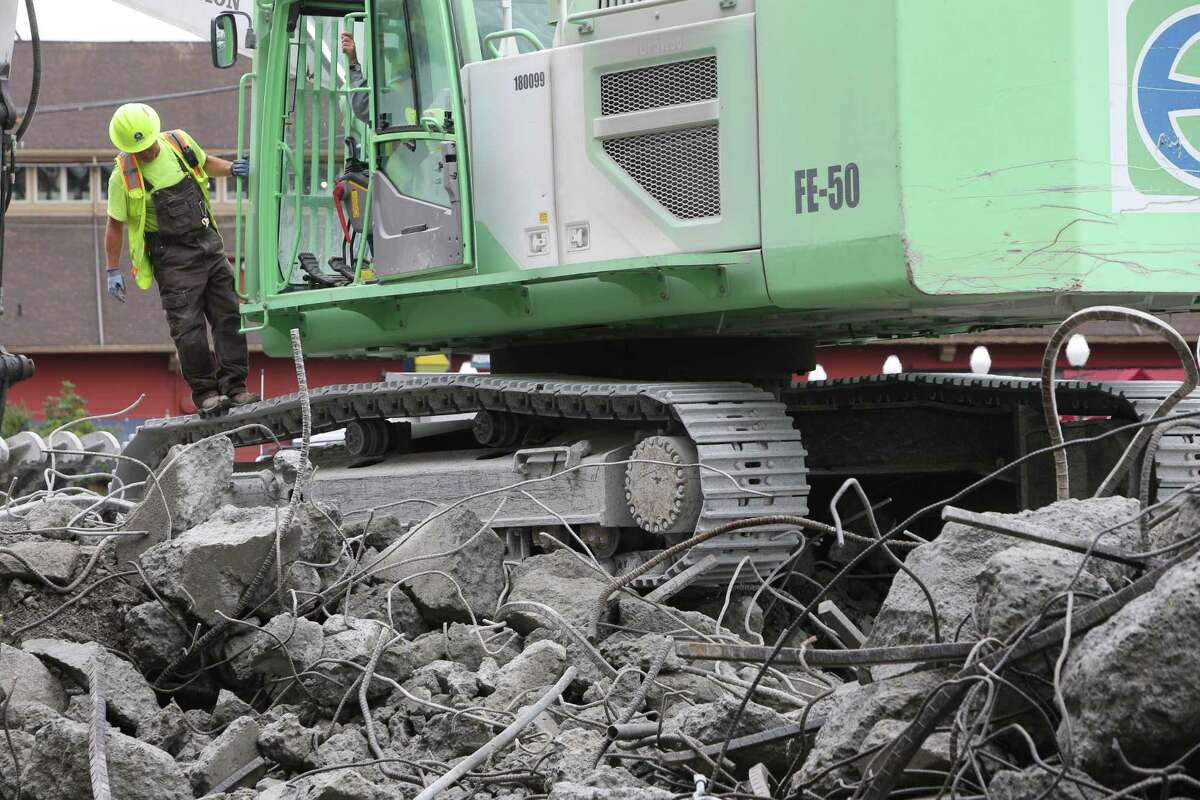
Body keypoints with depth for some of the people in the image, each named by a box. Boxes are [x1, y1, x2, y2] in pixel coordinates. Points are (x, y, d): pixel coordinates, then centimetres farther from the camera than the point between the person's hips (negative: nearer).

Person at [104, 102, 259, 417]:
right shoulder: (123, 176, -9)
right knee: (189, 327, -11)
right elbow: (115, 224, -1)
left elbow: (206, 163, 24)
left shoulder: (180, 142, 1)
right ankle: (205, 394, -5)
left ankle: (234, 387, 5)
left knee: (230, 317, 1)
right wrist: (113, 271, -5)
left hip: (209, 245, 5)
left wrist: (231, 168, 5)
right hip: (172, 257, -4)